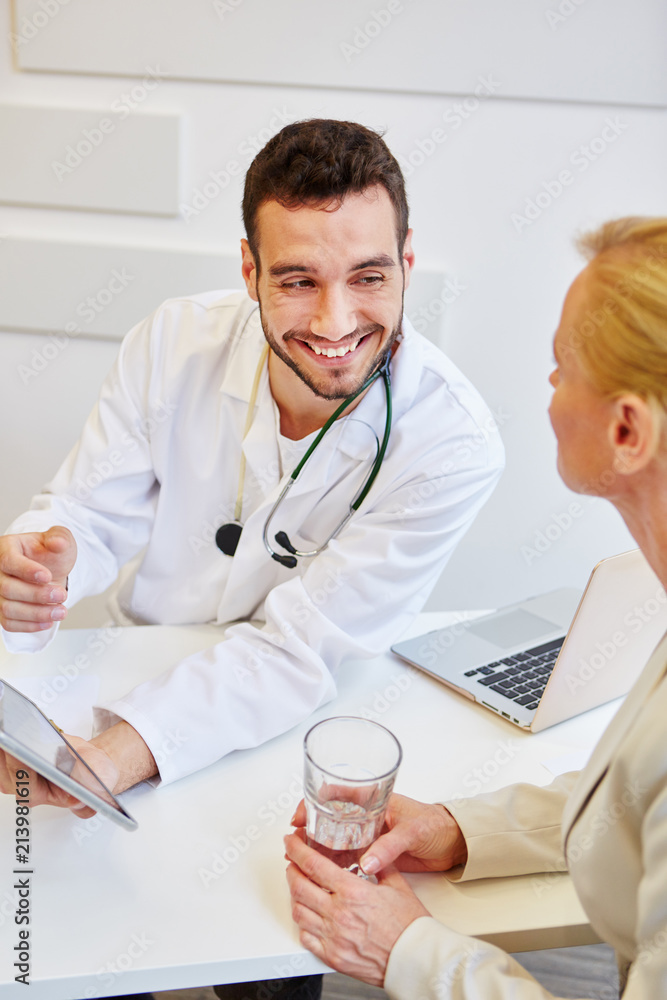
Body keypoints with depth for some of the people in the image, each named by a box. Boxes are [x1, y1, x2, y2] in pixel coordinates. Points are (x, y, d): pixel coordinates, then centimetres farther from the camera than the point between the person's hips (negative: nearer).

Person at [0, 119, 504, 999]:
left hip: (284, 732, -2)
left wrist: (113, 757, -38)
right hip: (137, 677, 3)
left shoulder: (451, 445, -23)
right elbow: (89, 511, -8)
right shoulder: (175, 343, -13)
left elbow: (297, 652, -24)